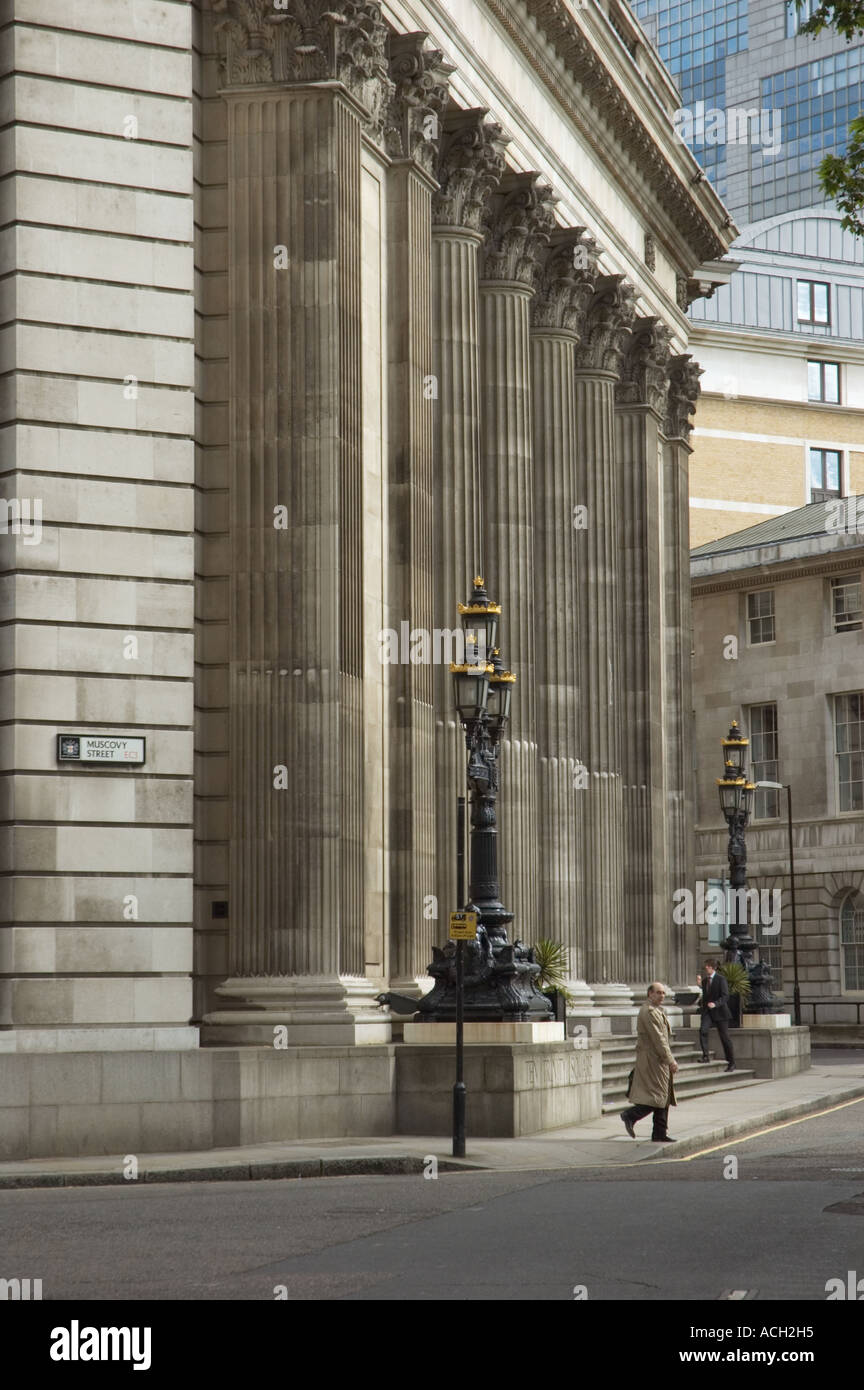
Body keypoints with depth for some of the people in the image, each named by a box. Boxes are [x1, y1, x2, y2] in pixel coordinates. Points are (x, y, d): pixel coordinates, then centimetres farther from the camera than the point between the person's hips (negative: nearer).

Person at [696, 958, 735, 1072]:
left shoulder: (721, 979, -7)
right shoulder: (704, 980, 12)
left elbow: (725, 996, -15)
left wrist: (715, 1004, -30)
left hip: (719, 1011, -5)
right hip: (707, 1011, 5)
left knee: (725, 1038, 1)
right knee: (703, 1030, -23)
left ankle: (731, 1064, 11)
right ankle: (705, 1056, -22)